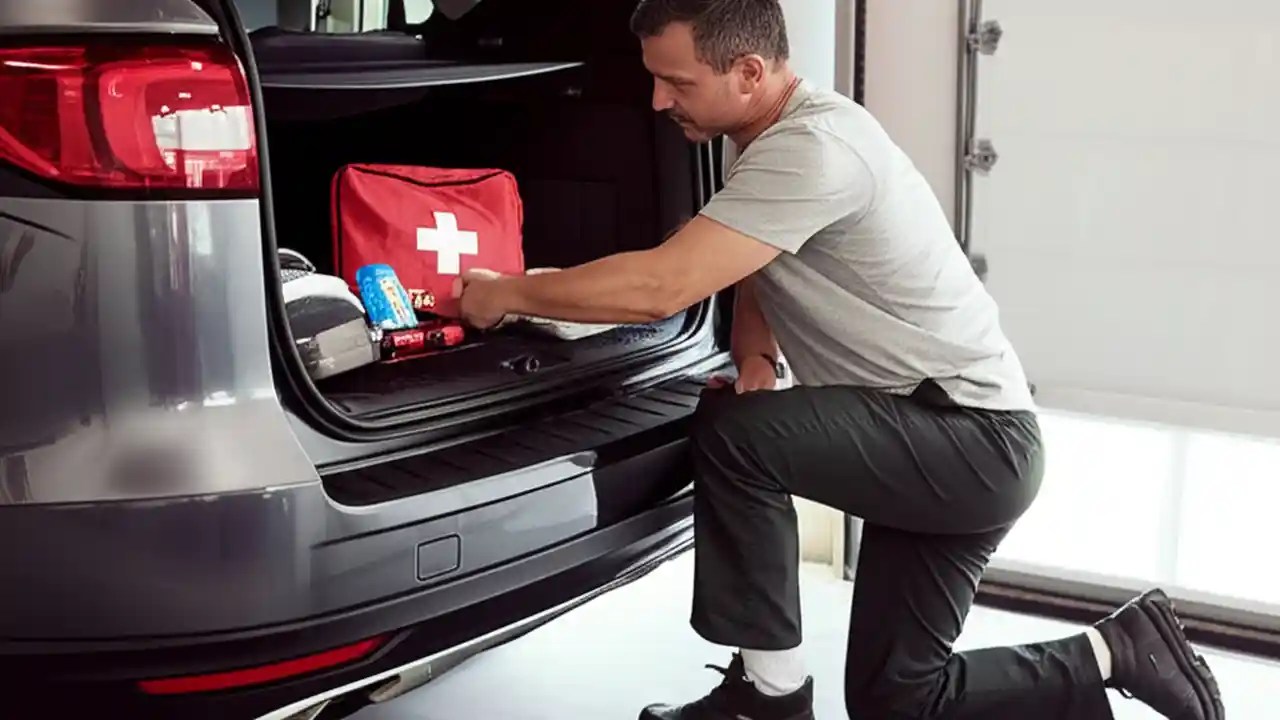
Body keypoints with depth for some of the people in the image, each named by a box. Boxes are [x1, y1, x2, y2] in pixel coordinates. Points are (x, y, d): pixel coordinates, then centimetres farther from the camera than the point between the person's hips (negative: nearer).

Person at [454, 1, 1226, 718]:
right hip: (943, 442, 10)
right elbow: (756, 279, 20)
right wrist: (756, 358, -2)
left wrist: (506, 294, -16)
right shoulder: (778, 139, 7)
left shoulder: (814, 149, -25)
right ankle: (1116, 652, 20)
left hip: (976, 438, -10)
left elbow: (660, 287, -30)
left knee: (729, 433, -25)